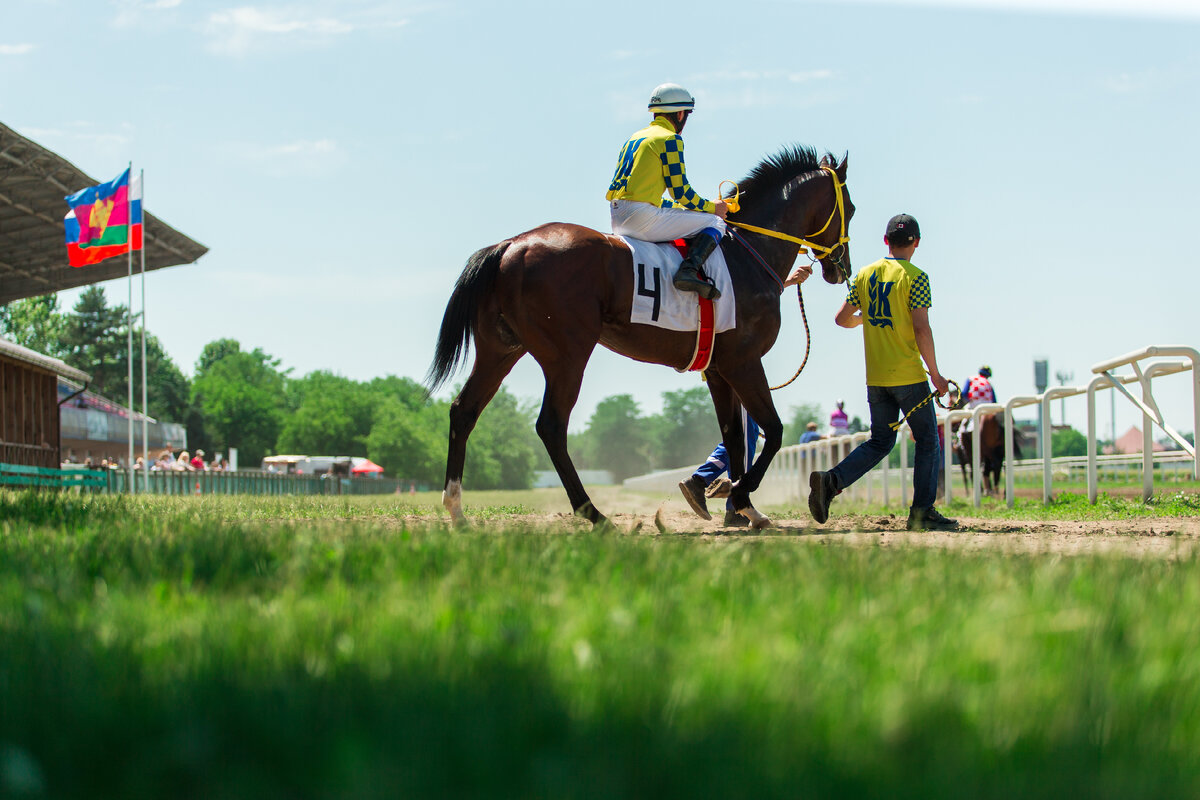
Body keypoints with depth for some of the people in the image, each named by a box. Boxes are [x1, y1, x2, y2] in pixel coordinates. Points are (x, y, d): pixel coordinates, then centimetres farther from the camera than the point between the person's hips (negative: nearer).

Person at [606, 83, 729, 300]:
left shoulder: (635, 138, 23)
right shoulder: (670, 138, -4)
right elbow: (680, 191, -7)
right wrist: (711, 207, 9)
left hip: (617, 220, 9)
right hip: (642, 217, -9)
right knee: (714, 223, -2)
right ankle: (689, 270, -24)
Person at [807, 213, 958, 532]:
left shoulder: (864, 275, 7)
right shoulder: (915, 278, -10)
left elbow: (842, 319, 13)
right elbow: (921, 329, -16)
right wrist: (935, 374, -9)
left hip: (875, 378, 6)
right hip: (908, 376, -5)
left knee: (880, 442, 14)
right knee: (928, 440, 7)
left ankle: (831, 481, -7)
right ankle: (923, 512, 3)